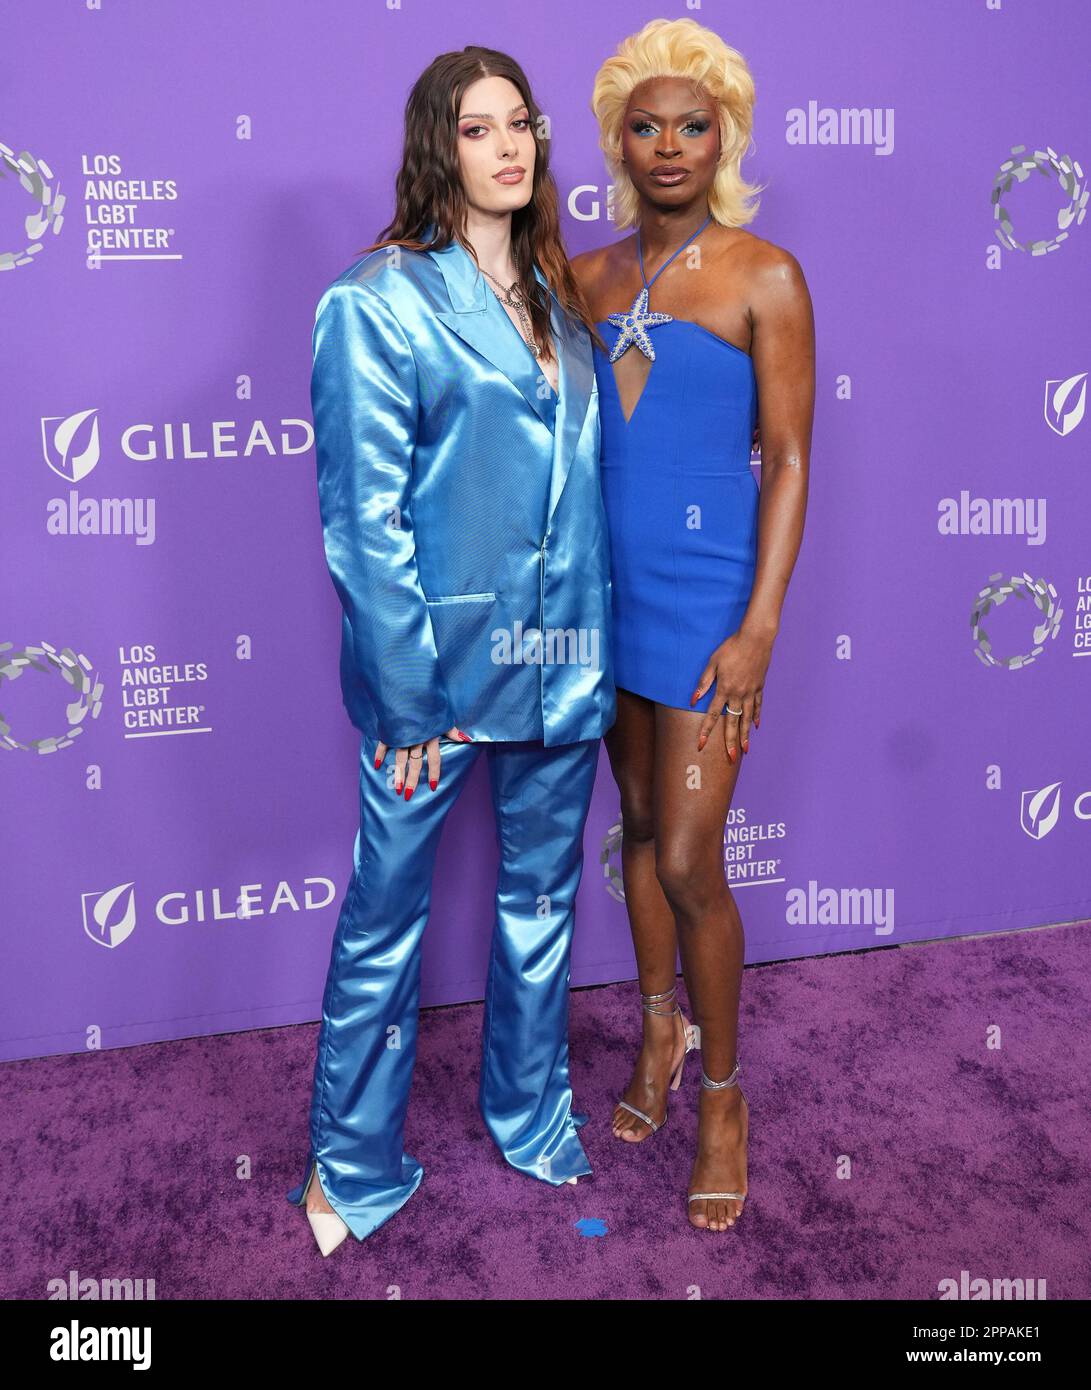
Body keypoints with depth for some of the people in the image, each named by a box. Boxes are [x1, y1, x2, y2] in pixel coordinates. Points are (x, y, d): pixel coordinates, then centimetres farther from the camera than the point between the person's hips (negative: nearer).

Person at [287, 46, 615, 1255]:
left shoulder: (557, 296, 11)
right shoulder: (379, 304, -8)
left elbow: (584, 475, 12)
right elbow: (365, 517, -12)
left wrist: (597, 639, 6)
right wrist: (407, 697, -14)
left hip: (562, 658, 6)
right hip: (443, 665, -6)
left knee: (542, 895, 18)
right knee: (387, 915, 7)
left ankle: (531, 1111, 39)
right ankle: (353, 1163, 28)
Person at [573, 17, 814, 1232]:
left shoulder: (764, 277, -6)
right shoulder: (590, 277, 8)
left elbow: (790, 459, -9)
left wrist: (758, 628, -16)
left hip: (707, 598, -5)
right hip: (608, 588, 5)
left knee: (688, 863, -4)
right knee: (640, 825, 16)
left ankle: (721, 1093, 19)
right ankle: (660, 1030, 38)